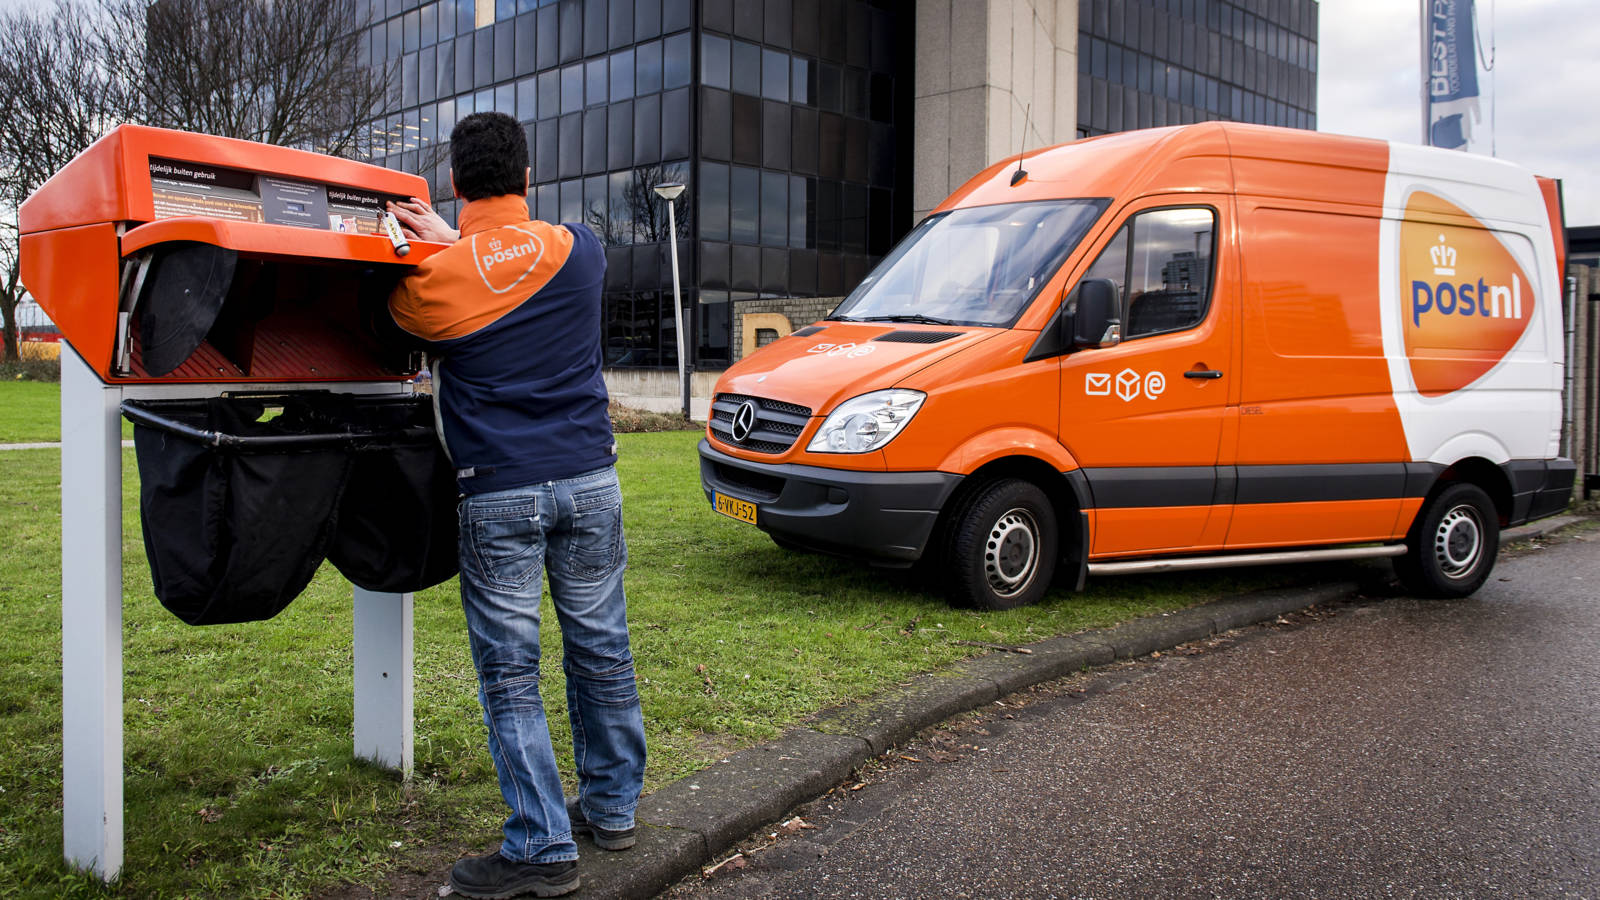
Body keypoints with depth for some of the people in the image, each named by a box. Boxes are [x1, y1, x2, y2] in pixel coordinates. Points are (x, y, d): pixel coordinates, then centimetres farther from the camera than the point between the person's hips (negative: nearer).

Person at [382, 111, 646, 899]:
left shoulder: (432, 281, -5)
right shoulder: (580, 250, 2)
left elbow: (403, 334, 14)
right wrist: (455, 242, 17)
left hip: (500, 493, -3)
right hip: (589, 480, 3)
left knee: (509, 671, 4)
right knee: (600, 648, 14)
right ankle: (612, 806, 29)